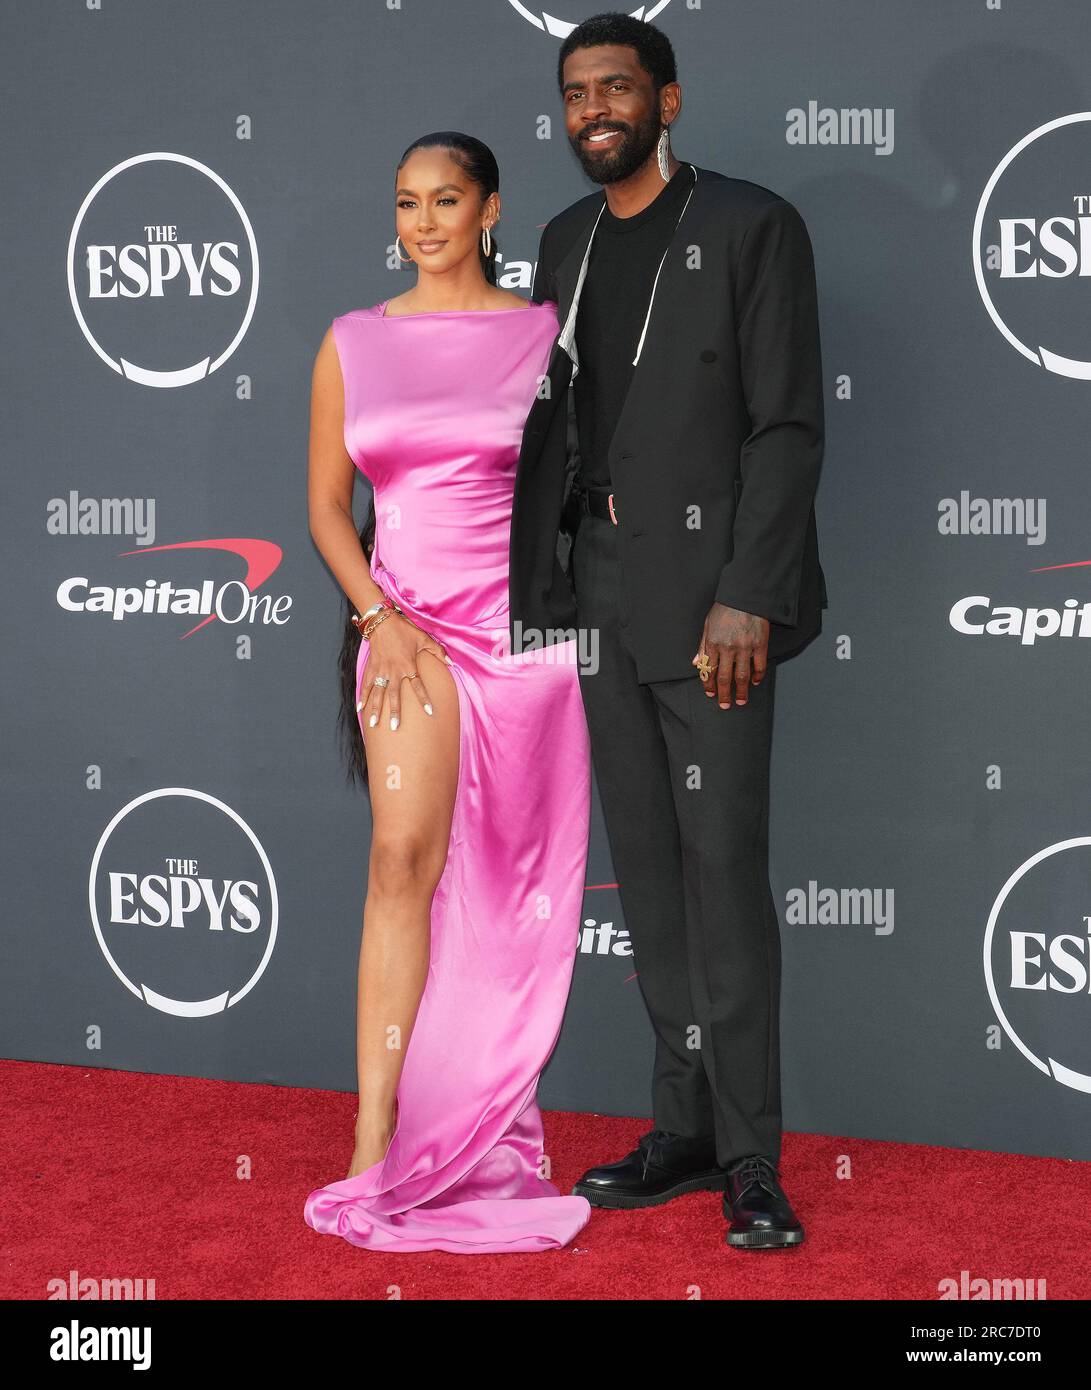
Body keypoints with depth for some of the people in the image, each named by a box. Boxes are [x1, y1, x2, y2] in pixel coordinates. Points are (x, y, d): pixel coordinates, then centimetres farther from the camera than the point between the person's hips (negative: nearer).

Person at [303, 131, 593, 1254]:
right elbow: (327, 503, 9)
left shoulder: (546, 332, 5)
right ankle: (377, 1149, -14)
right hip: (407, 622, 0)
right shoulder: (355, 342, 9)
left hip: (525, 622, 0)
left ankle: (485, 1115, 16)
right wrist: (378, 617, -4)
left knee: (515, 876, 3)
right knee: (405, 854, -14)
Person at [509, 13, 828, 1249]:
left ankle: (751, 1158, 2)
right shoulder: (566, 242, 14)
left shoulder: (752, 227, -4)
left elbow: (787, 427, -10)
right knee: (646, 863, 9)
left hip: (711, 590, -6)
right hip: (604, 592, 6)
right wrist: (533, 590, 11)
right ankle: (685, 1126, 18)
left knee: (723, 863, -7)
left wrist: (747, 599, -17)